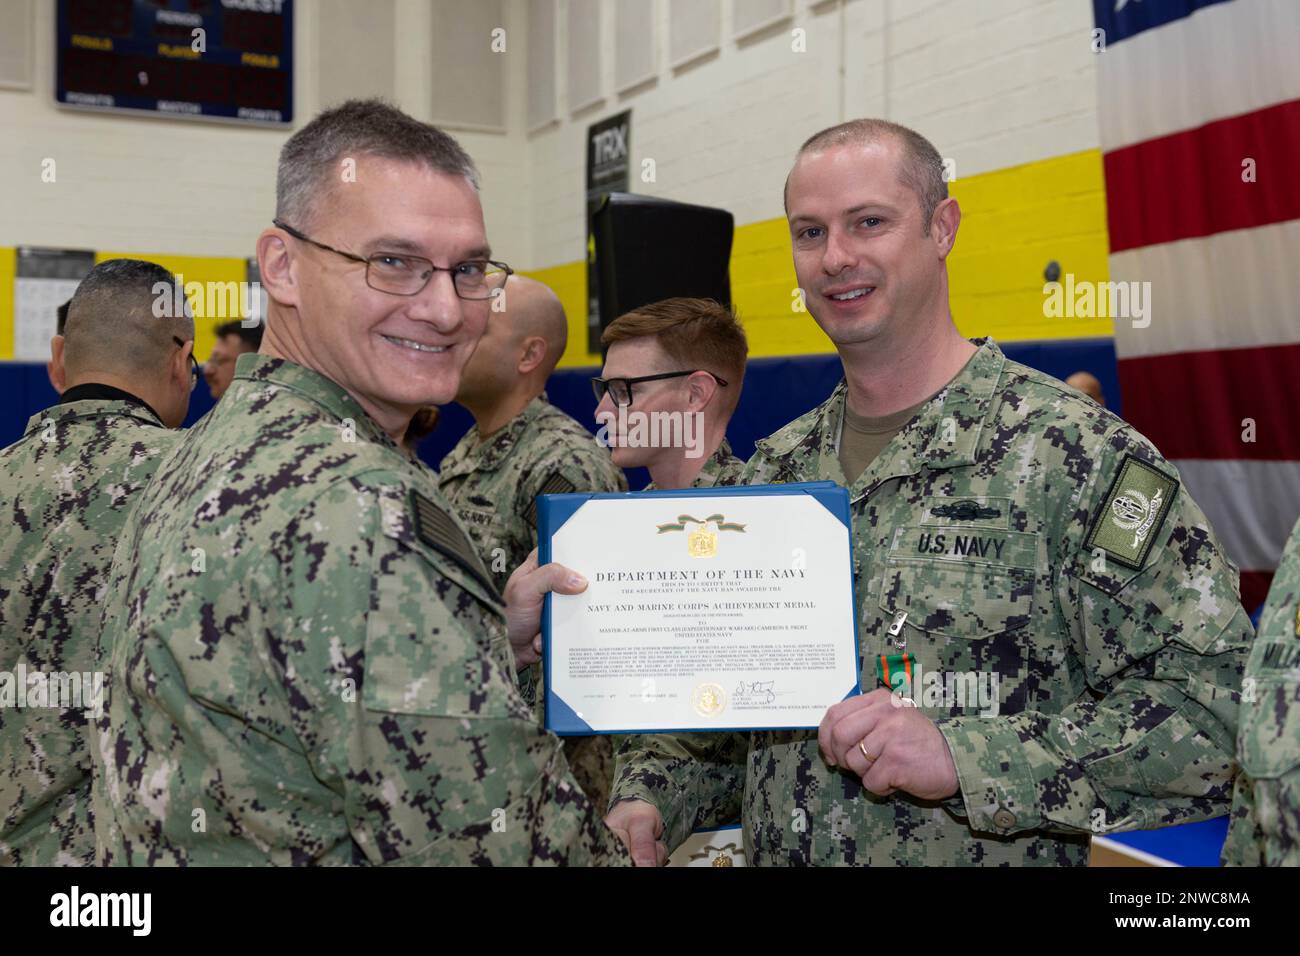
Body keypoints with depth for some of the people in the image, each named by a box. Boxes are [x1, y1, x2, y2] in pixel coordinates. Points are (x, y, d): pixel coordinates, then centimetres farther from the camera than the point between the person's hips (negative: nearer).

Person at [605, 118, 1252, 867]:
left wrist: (967, 757, -28)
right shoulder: (776, 471, 3)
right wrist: (647, 798, -5)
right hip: (772, 853, 5)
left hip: (1000, 854, -5)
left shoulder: (1075, 453, -16)